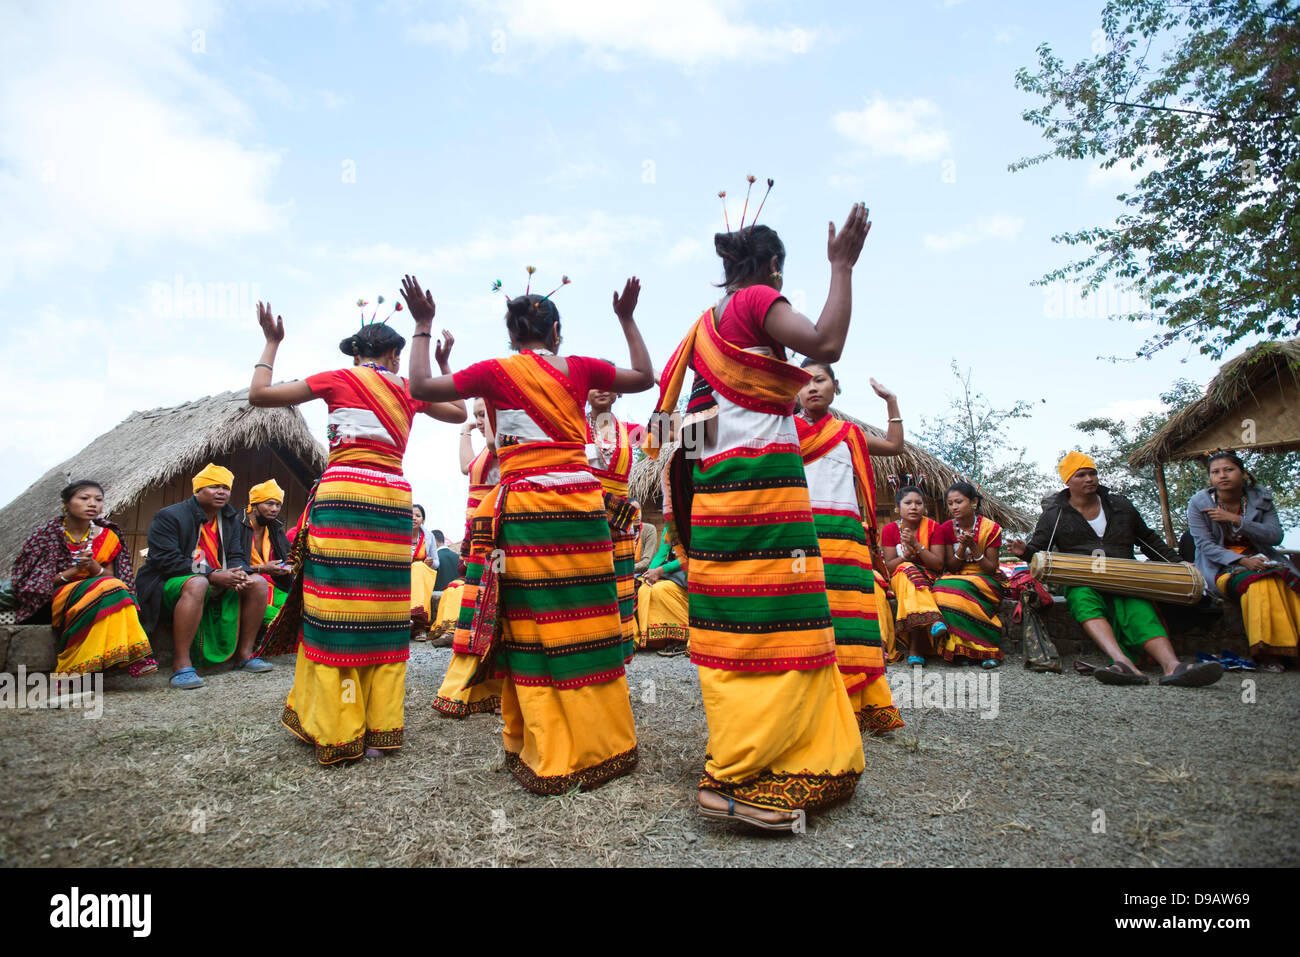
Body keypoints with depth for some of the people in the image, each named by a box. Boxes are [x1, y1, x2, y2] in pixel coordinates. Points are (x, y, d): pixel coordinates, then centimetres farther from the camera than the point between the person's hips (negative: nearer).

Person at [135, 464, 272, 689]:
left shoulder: (230, 519, 12)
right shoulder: (169, 516, -9)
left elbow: (237, 556, 8)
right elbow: (166, 560, -19)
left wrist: (239, 574, -18)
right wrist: (212, 575, -27)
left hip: (217, 583, 7)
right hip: (171, 584, -7)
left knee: (258, 582, -13)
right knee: (197, 584, -40)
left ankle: (244, 654, -6)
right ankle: (181, 664, -37)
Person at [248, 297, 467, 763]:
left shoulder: (340, 380, 5)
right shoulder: (409, 391, 15)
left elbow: (258, 394, 9)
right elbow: (459, 412, 31)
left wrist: (272, 343, 21)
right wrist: (443, 363, 35)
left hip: (343, 497, -3)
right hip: (394, 501, 4)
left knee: (337, 612, 0)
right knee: (381, 614, 7)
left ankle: (339, 732, 5)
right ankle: (379, 727, 13)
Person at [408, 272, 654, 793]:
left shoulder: (496, 372, 2)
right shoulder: (578, 369, 7)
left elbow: (421, 385, 9)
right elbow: (645, 376, 21)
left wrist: (423, 327, 20)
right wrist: (627, 319, 29)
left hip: (525, 508, -2)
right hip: (582, 502, 2)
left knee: (533, 629, 3)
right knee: (585, 622, 8)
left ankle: (546, 757, 9)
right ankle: (601, 744, 19)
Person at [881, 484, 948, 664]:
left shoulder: (933, 527, -3)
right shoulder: (889, 530, -1)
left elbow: (939, 565, -11)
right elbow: (889, 567, -5)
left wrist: (916, 545, -23)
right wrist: (906, 554, -25)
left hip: (930, 580, 0)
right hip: (900, 579, 0)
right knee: (908, 569, -36)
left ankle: (914, 649, -40)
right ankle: (934, 620, -54)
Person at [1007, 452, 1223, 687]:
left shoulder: (1121, 506, 20)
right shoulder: (1054, 515, 11)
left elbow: (1149, 540, 30)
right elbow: (1038, 548, 10)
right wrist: (1024, 550, -13)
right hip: (1081, 582, -2)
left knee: (1139, 610, -31)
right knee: (1085, 601, -38)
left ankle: (1172, 666, -54)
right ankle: (1124, 662, -59)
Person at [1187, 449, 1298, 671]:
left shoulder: (1261, 497, 6)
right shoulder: (1199, 503, -3)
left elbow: (1275, 536, -4)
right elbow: (1206, 545, -9)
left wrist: (1236, 520, -17)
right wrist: (1241, 561, -24)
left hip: (1258, 559, 3)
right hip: (1222, 566, -3)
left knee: (1282, 583, -31)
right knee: (1258, 583, -33)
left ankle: (1289, 645, -28)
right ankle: (1267, 652, -30)